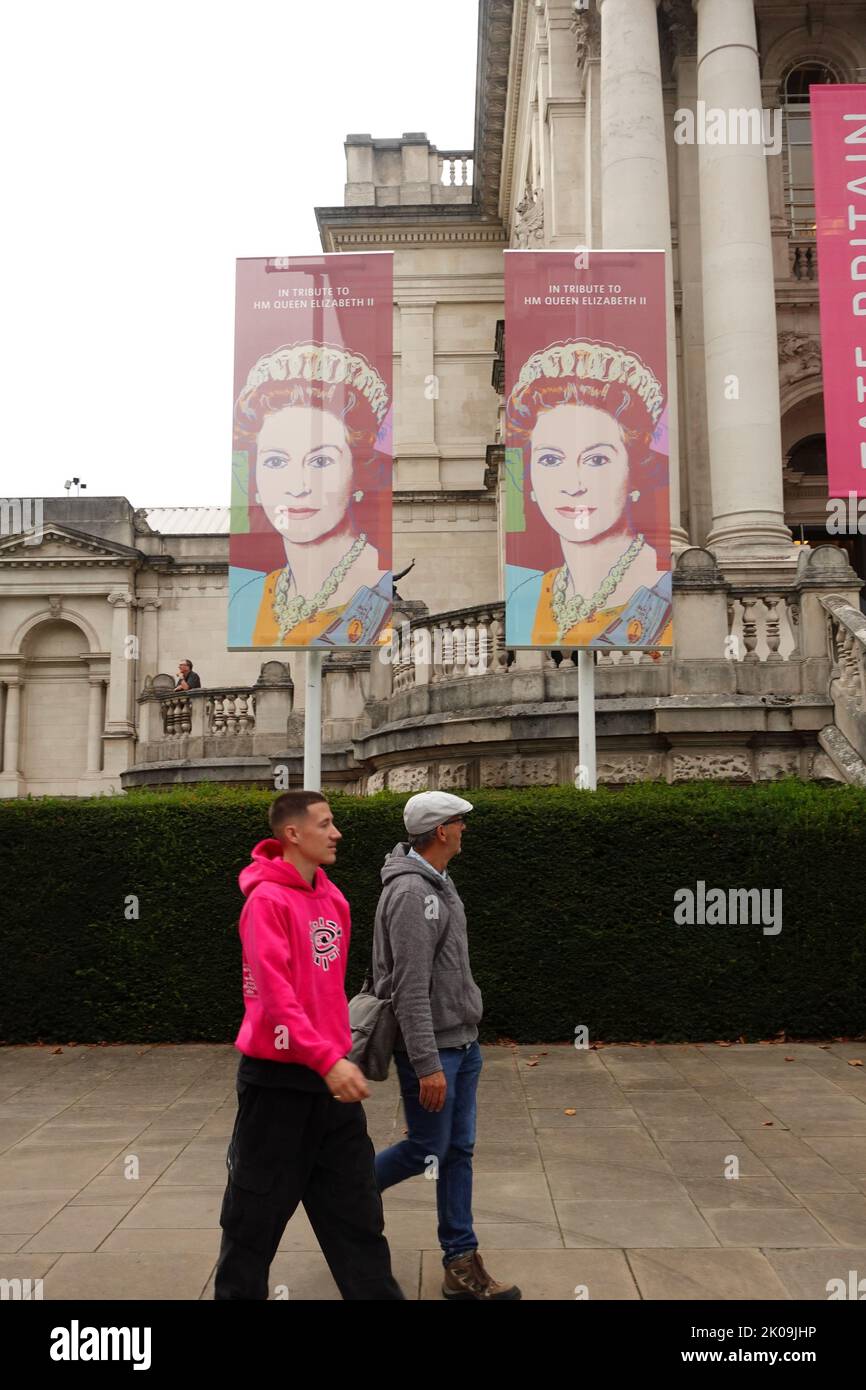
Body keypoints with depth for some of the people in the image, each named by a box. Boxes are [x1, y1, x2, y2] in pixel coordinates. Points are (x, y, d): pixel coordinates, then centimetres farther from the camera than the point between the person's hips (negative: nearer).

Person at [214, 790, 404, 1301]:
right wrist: (327, 1058, -31)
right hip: (278, 1075, -7)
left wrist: (339, 1054, 15)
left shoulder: (333, 898, 8)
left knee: (356, 1206, 12)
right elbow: (275, 994, -24)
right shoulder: (267, 900, -16)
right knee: (259, 1209, 8)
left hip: (329, 1074, 7)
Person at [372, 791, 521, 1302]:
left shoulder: (439, 883, 10)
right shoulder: (410, 892, -21)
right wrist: (427, 1063, -24)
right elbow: (411, 988, -24)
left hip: (463, 1042, 9)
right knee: (427, 1151, 3)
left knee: (460, 1151, 11)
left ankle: (463, 1264, 18)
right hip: (431, 1047, -9)